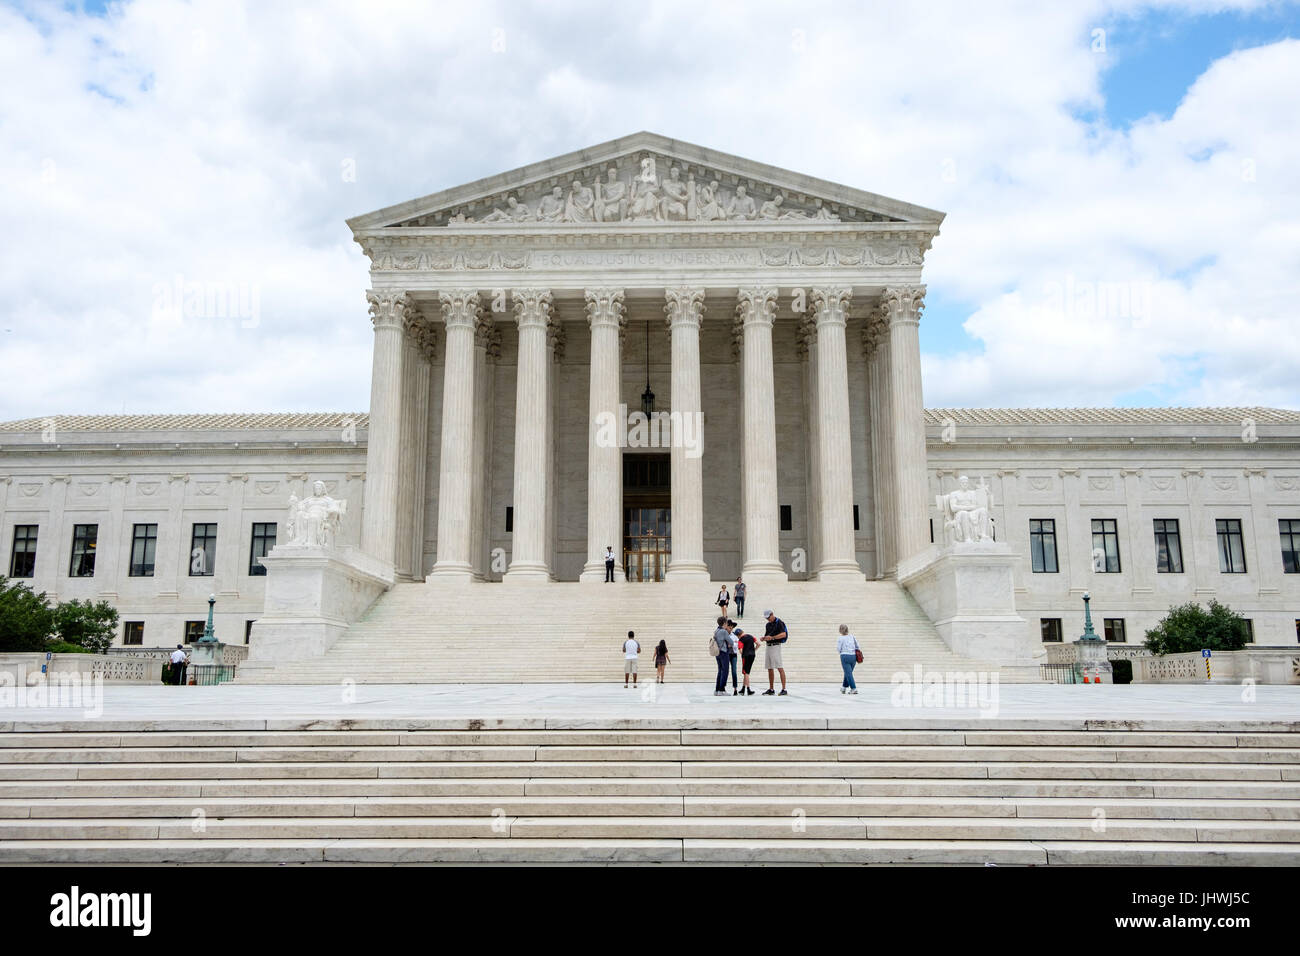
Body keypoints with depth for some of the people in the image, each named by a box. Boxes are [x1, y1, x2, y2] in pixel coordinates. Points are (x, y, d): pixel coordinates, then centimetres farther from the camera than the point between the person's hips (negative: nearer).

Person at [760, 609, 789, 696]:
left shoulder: (779, 622, -7)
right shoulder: (768, 624, 18)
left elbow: (783, 634, -17)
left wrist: (772, 637, -24)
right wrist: (764, 638, 1)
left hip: (776, 646, -8)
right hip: (768, 646, 8)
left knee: (780, 668, -11)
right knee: (769, 669, 9)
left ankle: (784, 689, -12)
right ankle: (771, 689, 16)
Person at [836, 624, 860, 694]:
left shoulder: (841, 638, -6)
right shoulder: (852, 637, 8)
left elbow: (839, 649, -4)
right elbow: (857, 647, 7)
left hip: (845, 656, -5)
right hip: (853, 656, 5)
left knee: (848, 673, -2)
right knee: (848, 672, 18)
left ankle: (854, 688, -9)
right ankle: (844, 687, 29)